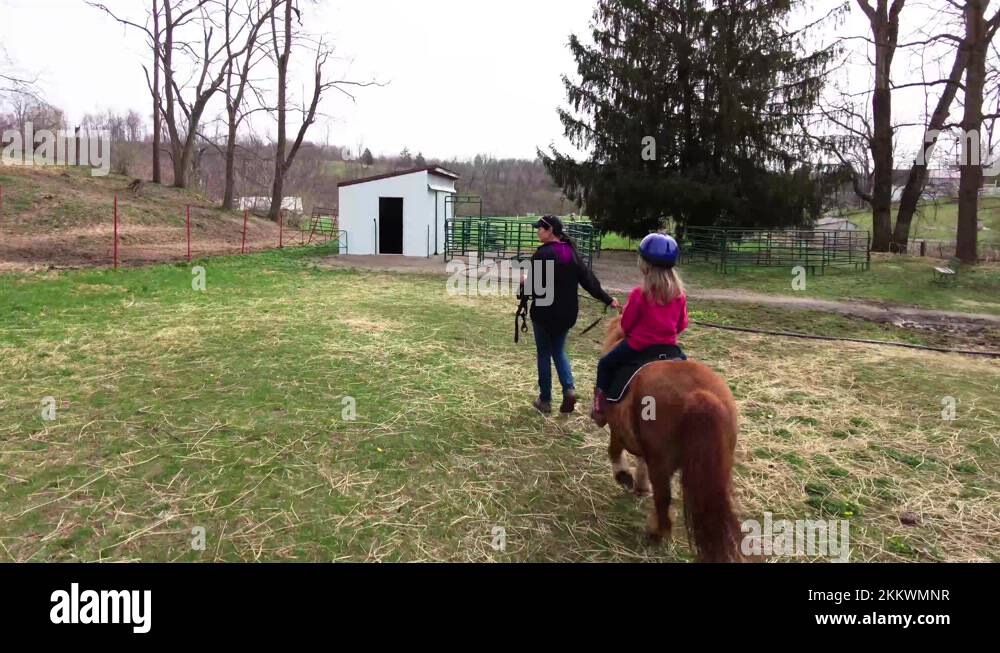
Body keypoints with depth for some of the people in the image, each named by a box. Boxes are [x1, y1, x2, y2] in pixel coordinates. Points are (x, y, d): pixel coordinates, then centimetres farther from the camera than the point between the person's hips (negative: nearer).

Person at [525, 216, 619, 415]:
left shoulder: (543, 254, -18)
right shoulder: (572, 252, 3)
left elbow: (536, 287, -19)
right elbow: (588, 279, 4)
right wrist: (607, 299, 10)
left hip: (545, 312, -6)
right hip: (567, 313, 6)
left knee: (544, 353, 8)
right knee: (559, 351, 20)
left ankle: (545, 400, 15)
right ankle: (569, 388, 0)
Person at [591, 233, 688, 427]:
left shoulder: (640, 293, -18)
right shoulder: (679, 294, -4)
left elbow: (625, 324, -7)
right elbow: (682, 325, 6)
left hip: (638, 345, -4)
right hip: (669, 345, 4)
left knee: (605, 365, 13)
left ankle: (601, 408, 10)